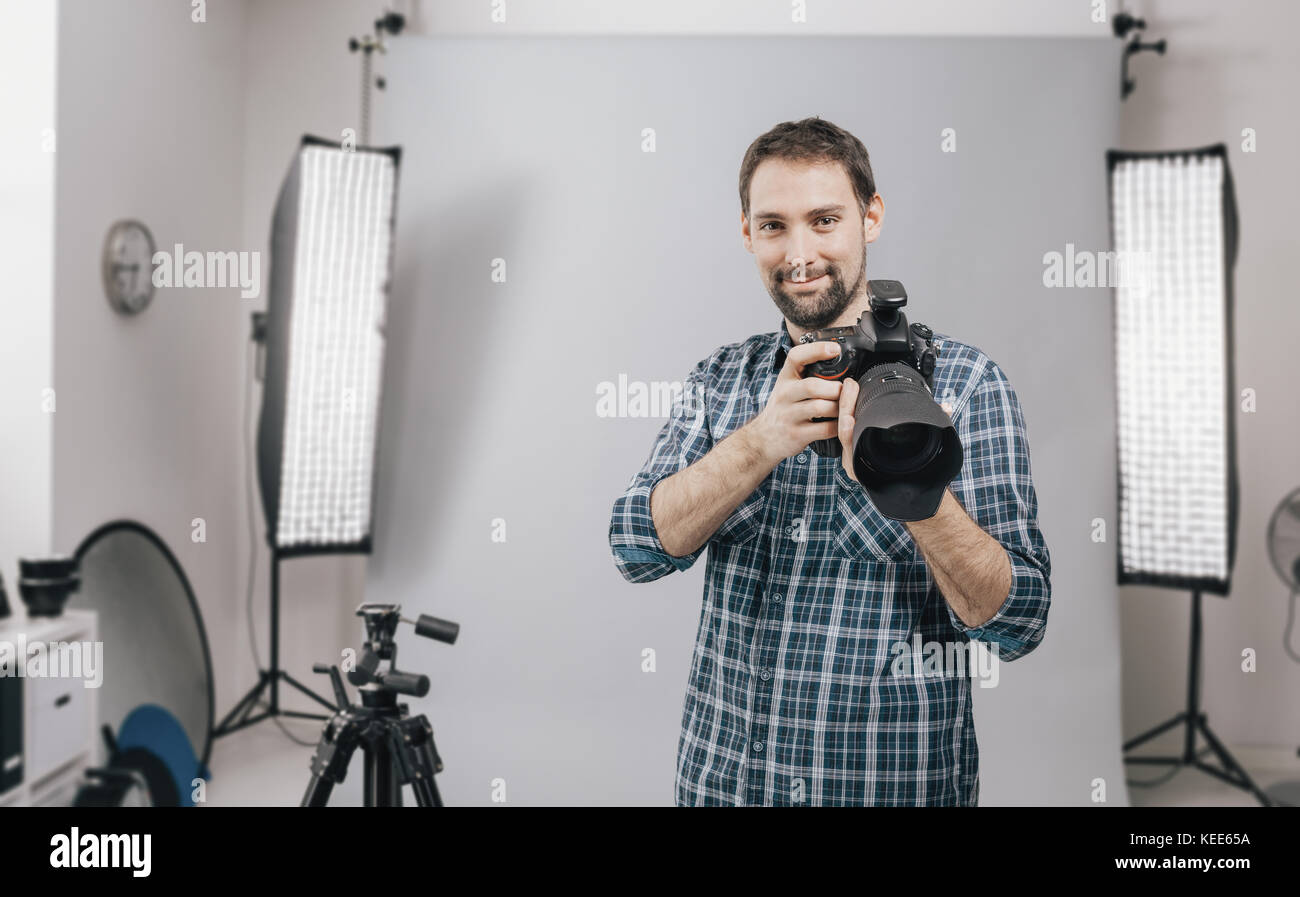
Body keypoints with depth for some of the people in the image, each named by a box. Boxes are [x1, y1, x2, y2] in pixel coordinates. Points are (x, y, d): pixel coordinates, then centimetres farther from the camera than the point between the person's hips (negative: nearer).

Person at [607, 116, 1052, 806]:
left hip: (894, 777, -3)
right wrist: (762, 440, -24)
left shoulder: (963, 381, -7)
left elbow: (1017, 622, -12)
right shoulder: (721, 380, 3)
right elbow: (639, 547, -9)